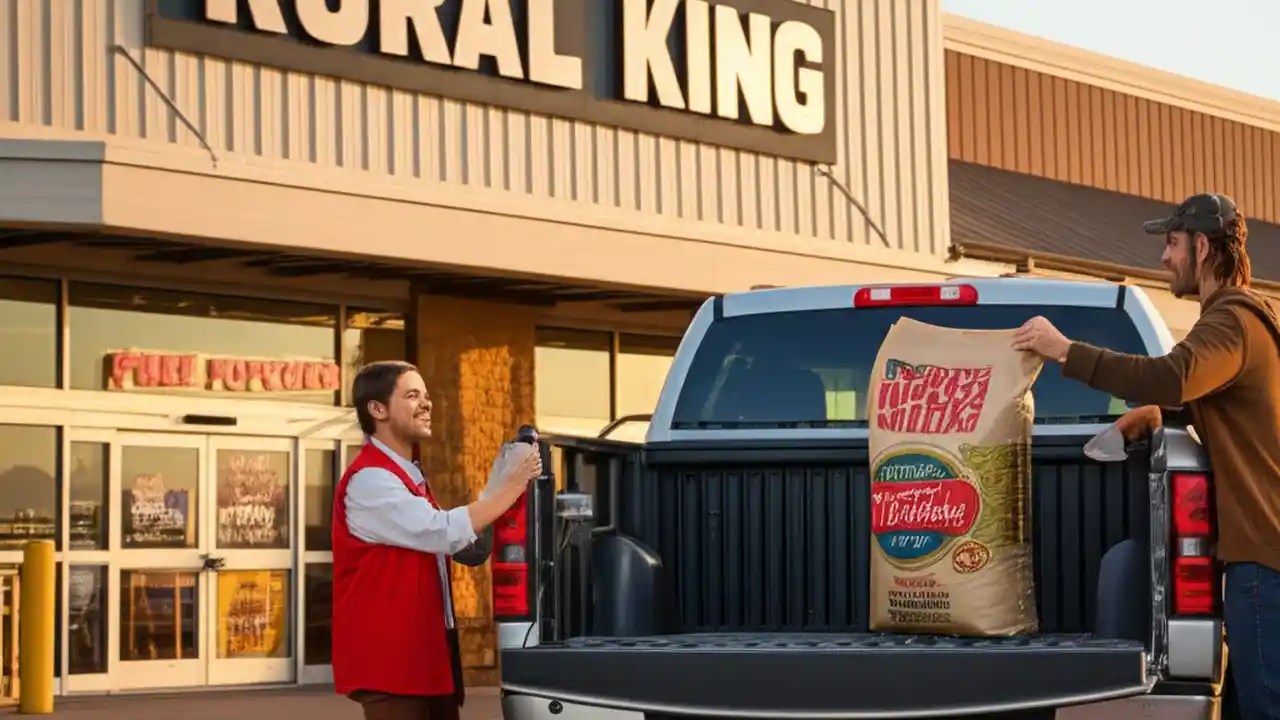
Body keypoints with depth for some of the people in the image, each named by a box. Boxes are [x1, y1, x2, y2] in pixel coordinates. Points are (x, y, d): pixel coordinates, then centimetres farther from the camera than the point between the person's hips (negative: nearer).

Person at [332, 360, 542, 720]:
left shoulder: (407, 478, 20)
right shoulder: (369, 479, -14)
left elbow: (471, 547, 22)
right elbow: (443, 533, -23)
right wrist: (513, 485, -14)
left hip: (427, 653, 10)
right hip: (390, 658, -10)